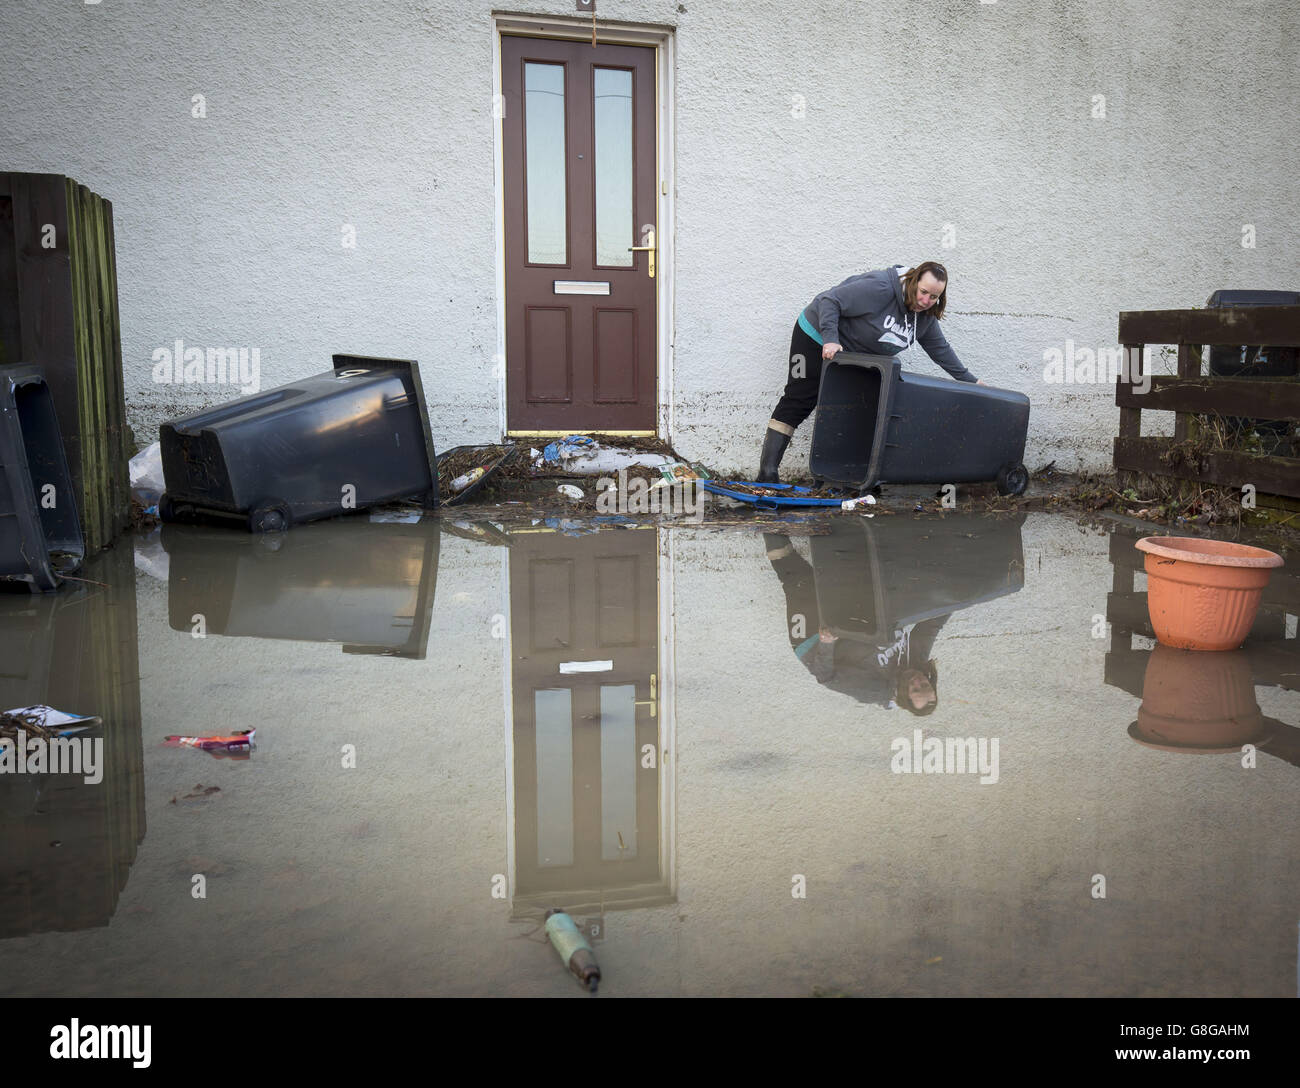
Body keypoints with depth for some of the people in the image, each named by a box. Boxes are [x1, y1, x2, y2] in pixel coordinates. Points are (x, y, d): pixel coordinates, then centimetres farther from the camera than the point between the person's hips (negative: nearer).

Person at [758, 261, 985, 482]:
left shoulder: (925, 316, -4)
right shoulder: (880, 288, -30)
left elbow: (940, 349, 8)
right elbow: (830, 301, -30)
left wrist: (969, 380, 7)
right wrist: (830, 339, -39)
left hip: (850, 354, 8)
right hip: (817, 336, -8)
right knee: (799, 401, -12)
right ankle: (767, 470, -15)